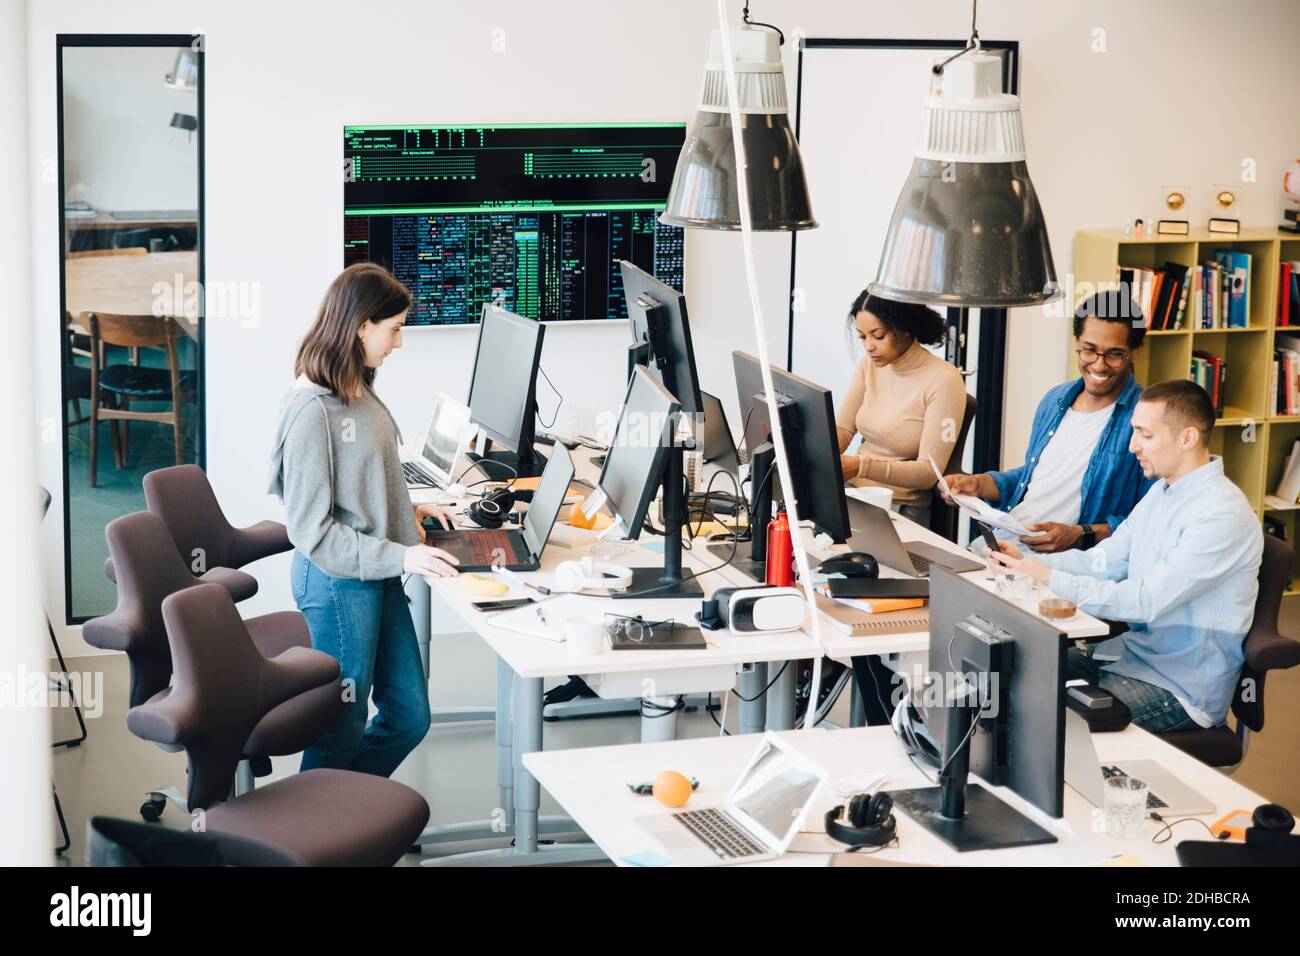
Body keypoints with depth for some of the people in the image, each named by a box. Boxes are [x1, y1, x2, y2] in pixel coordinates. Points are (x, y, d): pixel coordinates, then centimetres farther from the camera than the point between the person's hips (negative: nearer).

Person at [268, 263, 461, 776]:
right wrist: (400, 557, -22)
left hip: (380, 577, 9)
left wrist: (410, 509, 5)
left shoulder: (360, 395, 5)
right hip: (338, 582, -9)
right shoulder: (312, 410, -21)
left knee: (410, 716, 15)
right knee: (343, 727, 7)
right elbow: (311, 528, -20)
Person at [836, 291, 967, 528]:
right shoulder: (869, 366, 6)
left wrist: (861, 467, -29)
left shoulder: (943, 381, -13)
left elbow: (929, 472, -16)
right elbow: (841, 431, 5)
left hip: (904, 508, -6)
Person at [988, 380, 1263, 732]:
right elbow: (1104, 560, 9)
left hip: (1184, 686, -9)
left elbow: (1147, 602, -25)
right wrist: (1025, 561, -6)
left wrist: (1050, 580, -24)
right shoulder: (1161, 492, 10)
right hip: (1134, 651, 9)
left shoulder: (1223, 514, -21)